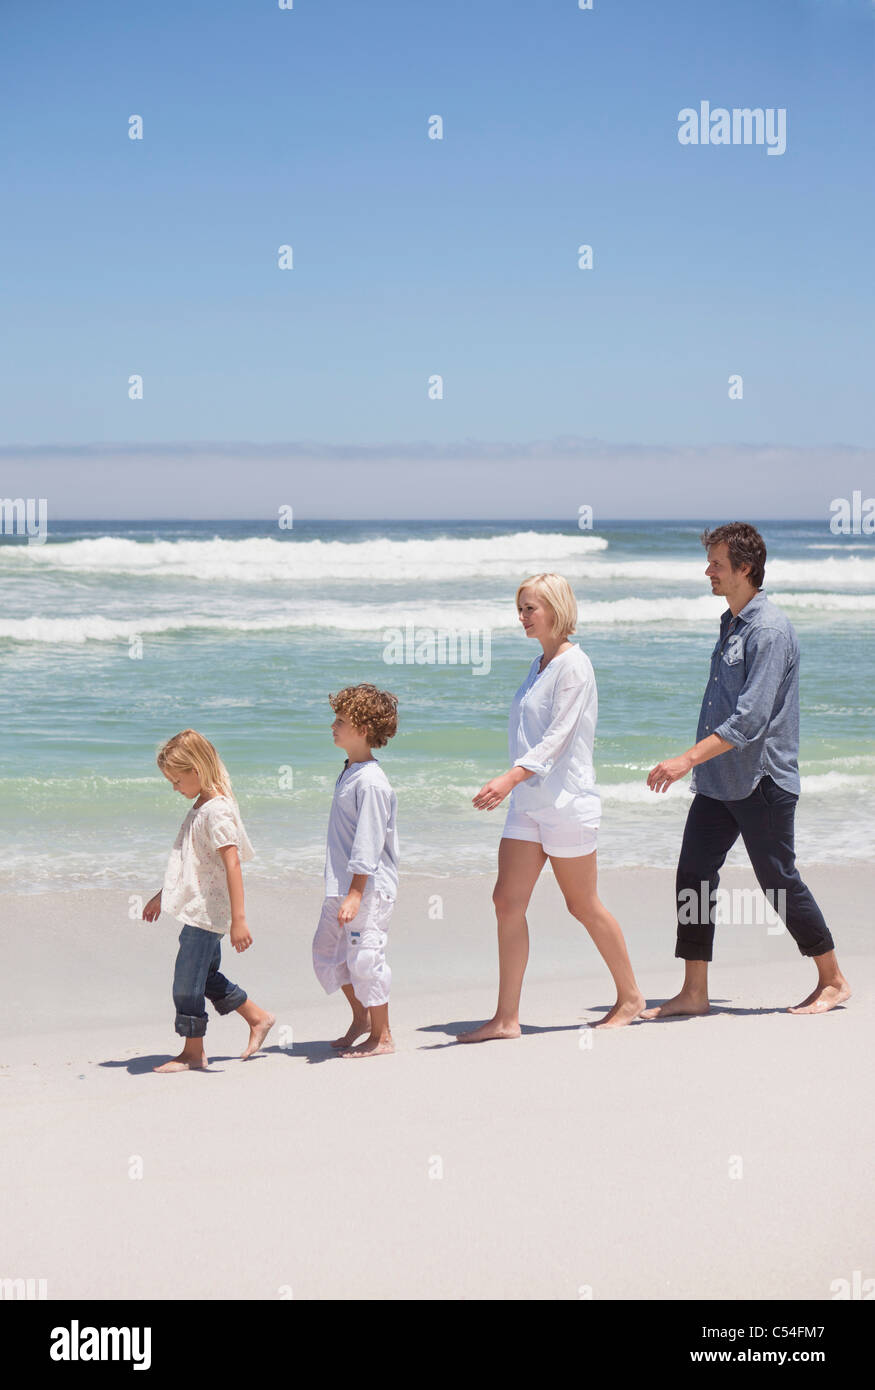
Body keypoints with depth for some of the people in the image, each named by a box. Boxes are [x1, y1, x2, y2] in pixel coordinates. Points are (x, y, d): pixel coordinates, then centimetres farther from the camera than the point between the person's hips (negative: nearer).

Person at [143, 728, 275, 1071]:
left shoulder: (217, 810, -19)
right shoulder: (201, 807, 12)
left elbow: (232, 864, -24)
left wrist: (238, 919, -28)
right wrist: (163, 896, 31)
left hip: (206, 913, -10)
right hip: (199, 910, 10)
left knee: (187, 982, -2)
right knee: (207, 976, 19)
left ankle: (193, 1053, 10)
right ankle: (258, 1018, 31)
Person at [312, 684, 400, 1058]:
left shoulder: (370, 782, -19)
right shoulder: (349, 772, 11)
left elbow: (368, 844, -22)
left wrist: (355, 894, -23)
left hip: (369, 888, -10)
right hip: (343, 885, 10)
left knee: (364, 957, -4)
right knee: (326, 950, 16)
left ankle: (381, 1037, 9)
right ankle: (361, 1017, 31)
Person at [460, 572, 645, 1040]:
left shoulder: (573, 664, -13)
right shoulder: (540, 663, 14)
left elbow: (557, 737, -21)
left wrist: (510, 778, -31)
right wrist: (514, 785, 18)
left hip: (566, 800, -8)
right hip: (528, 803, 8)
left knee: (583, 906, 3)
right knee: (508, 901, -1)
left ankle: (630, 996, 22)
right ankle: (507, 1017, 1)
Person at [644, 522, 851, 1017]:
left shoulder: (770, 630, -17)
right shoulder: (731, 625, 13)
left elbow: (750, 718, -25)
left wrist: (688, 759, -29)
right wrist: (698, 766, 23)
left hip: (762, 781, -8)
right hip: (718, 781, 8)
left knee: (780, 883, 2)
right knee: (694, 875, 2)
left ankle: (833, 981, 19)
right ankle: (694, 993, 7)